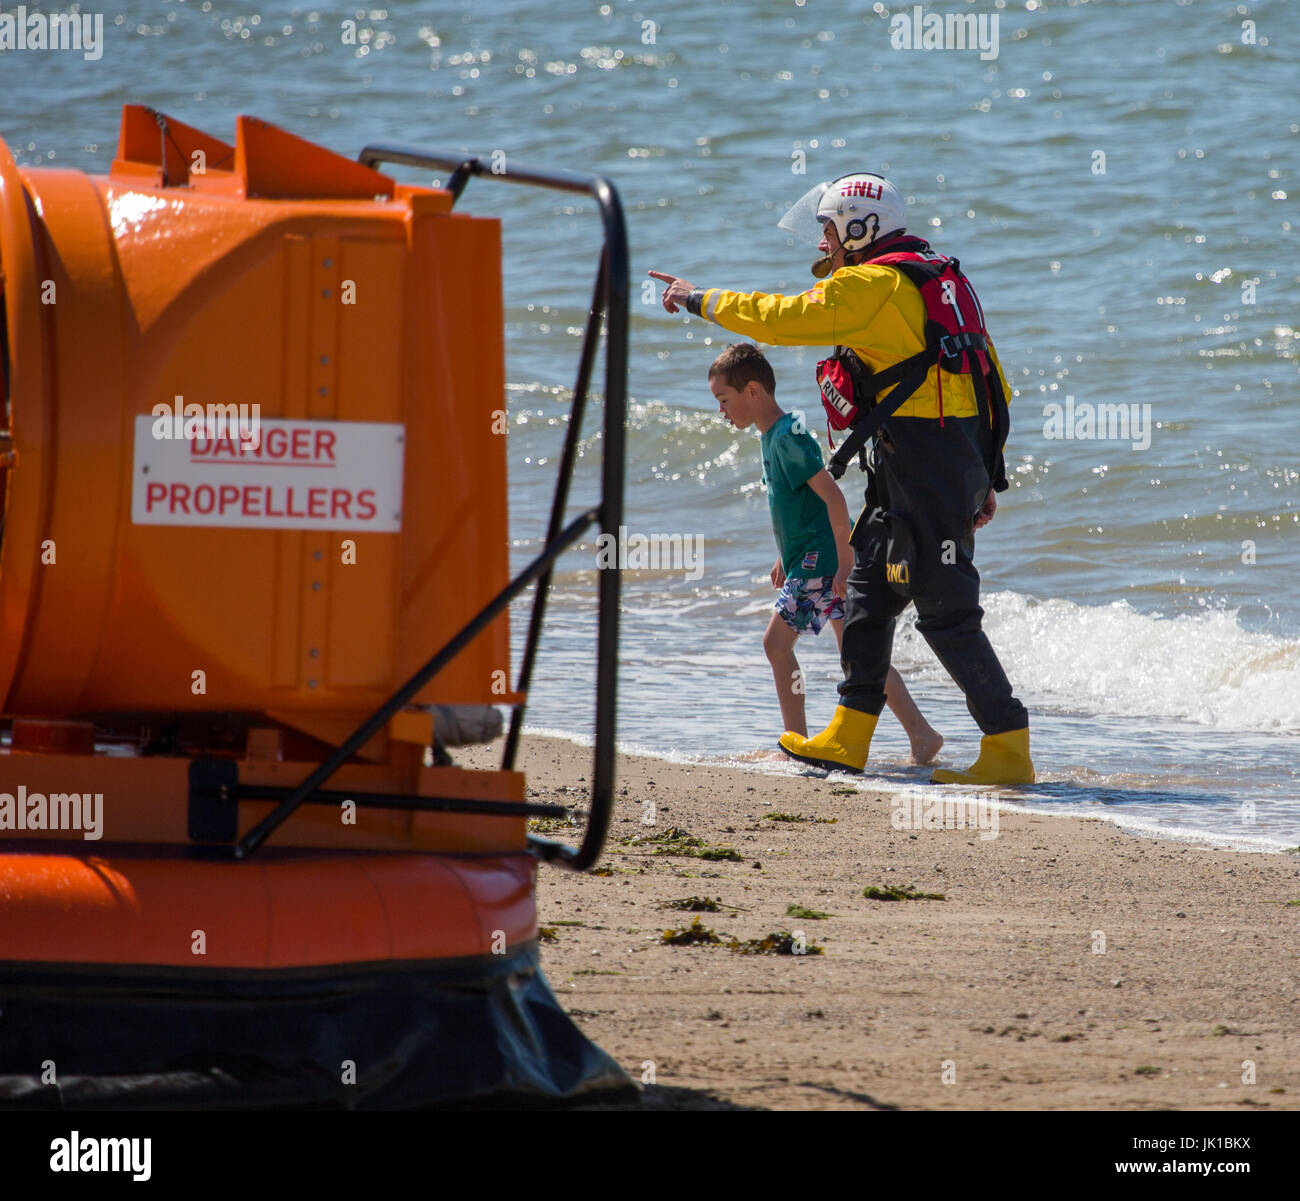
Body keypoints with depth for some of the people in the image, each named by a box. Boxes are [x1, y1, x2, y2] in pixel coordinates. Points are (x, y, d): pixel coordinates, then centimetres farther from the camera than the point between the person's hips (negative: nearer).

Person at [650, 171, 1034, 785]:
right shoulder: (938, 278, 18)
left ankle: (1008, 747, -6)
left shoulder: (873, 286, -11)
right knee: (869, 588, 17)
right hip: (963, 453, 10)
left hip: (920, 455, -10)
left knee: (946, 612, -7)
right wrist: (983, 474, 22)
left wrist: (700, 299, 0)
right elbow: (993, 381, 19)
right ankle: (848, 738, 22)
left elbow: (782, 319, -14)